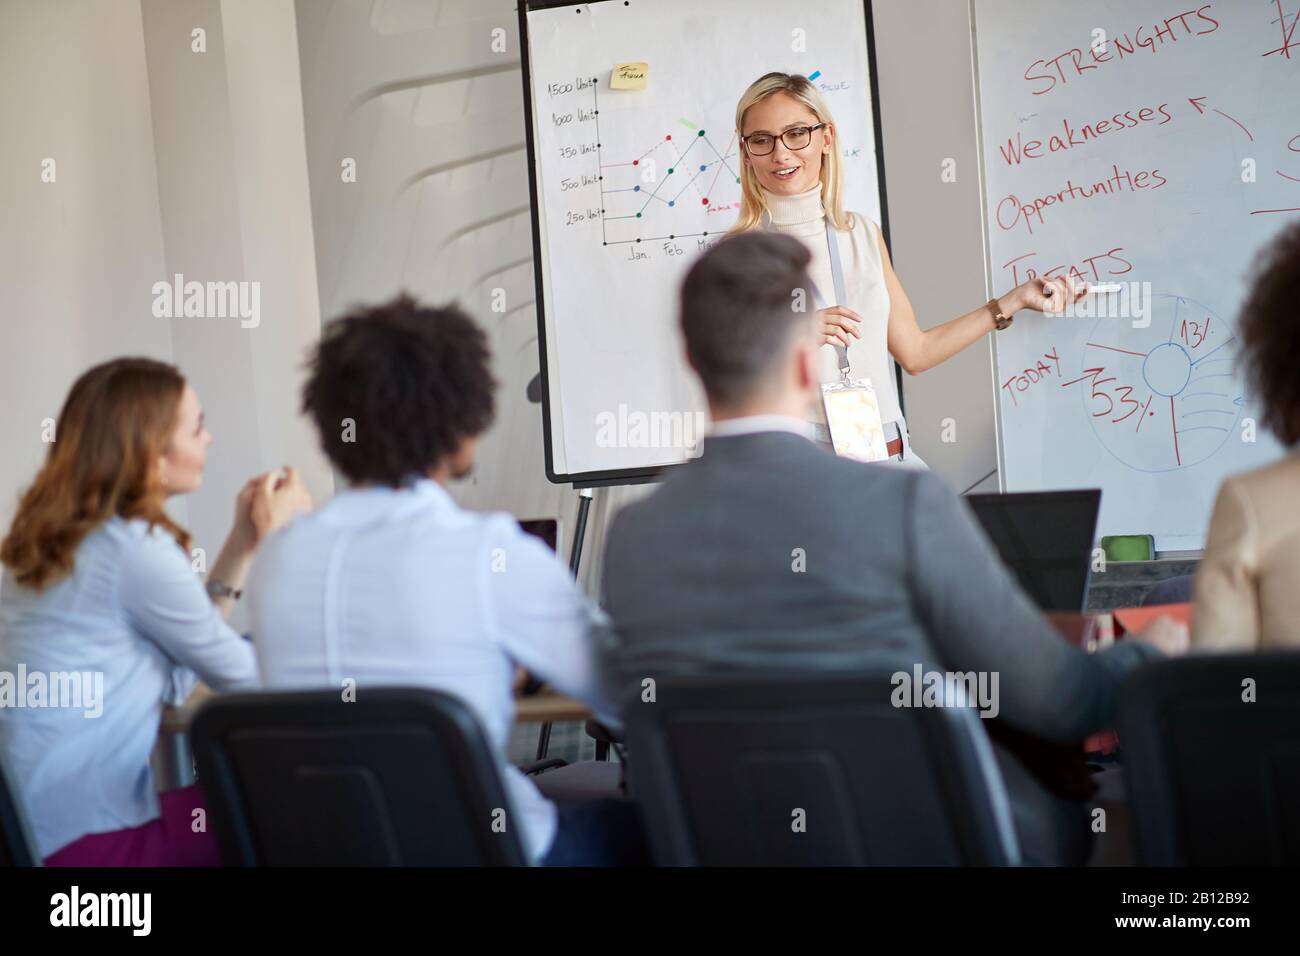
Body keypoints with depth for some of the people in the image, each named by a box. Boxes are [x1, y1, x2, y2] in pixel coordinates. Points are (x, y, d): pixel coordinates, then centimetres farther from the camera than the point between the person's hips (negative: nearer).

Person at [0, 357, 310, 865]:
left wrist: (243, 541, 13)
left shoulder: (53, 539, 12)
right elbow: (243, 675, -6)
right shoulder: (135, 547, -16)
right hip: (91, 838, -9)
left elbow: (181, 664, 15)